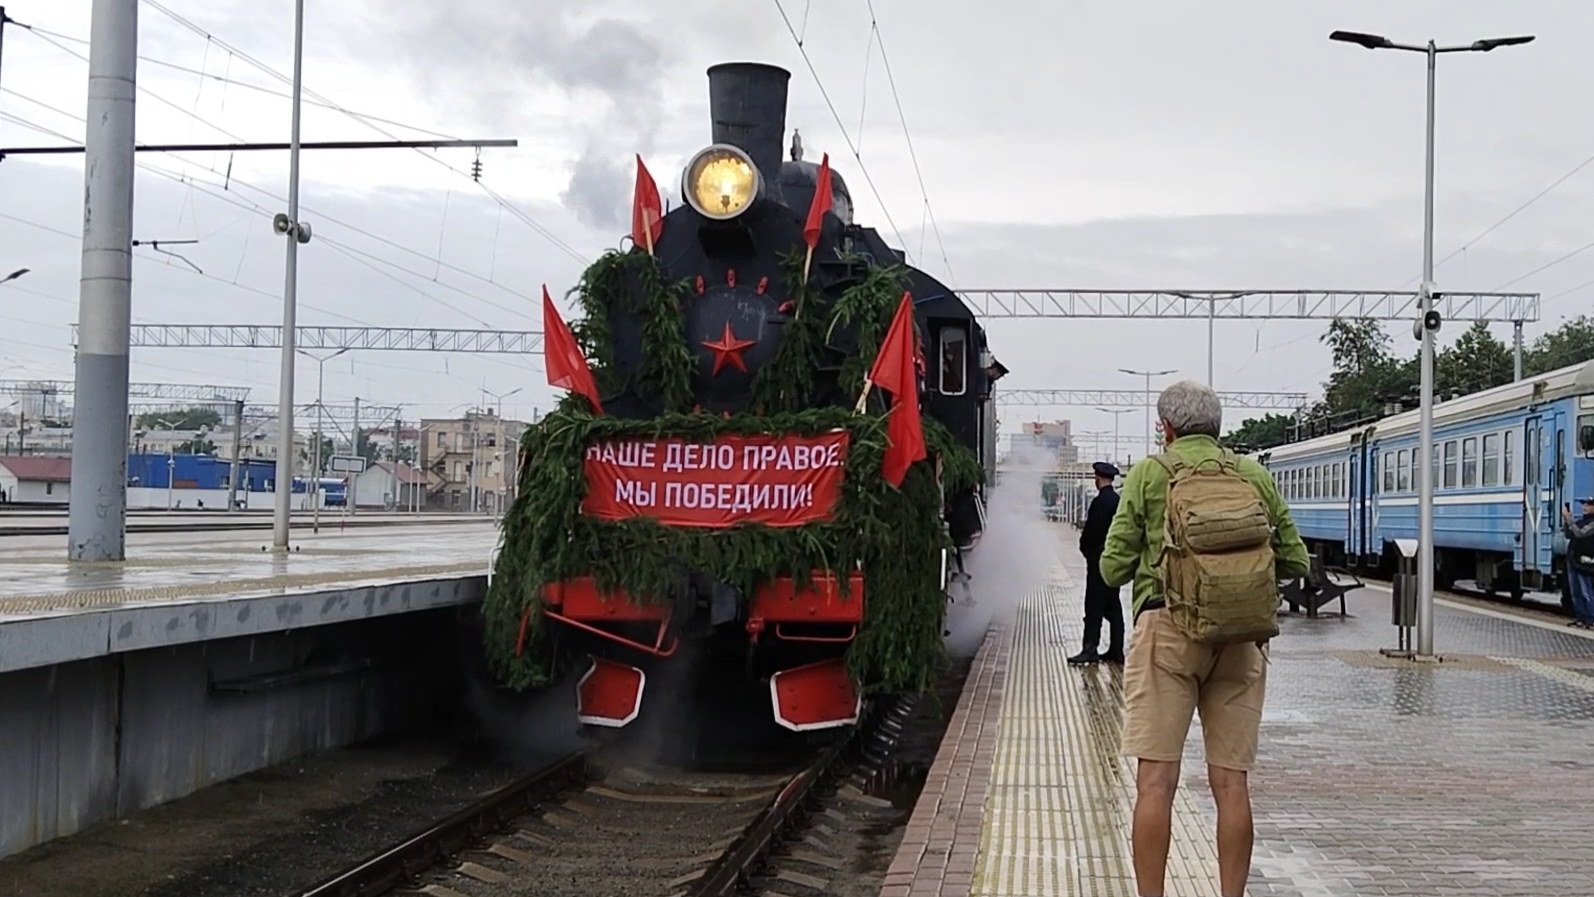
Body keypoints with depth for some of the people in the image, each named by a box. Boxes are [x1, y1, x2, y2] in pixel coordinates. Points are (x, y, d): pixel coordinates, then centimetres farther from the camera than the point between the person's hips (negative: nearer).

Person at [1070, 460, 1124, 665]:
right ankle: (1116, 651, 13)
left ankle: (1090, 648, -7)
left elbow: (1091, 531, -18)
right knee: (1113, 606, 11)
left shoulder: (1100, 502, -17)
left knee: (1094, 605, -6)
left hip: (1099, 557, -9)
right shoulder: (1119, 501, 9)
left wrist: (1085, 548, 2)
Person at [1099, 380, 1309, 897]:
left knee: (1156, 779, -2)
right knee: (1231, 781, 7)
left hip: (1168, 628, -3)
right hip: (1241, 640, 3)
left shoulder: (1149, 474, 2)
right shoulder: (1256, 476, 10)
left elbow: (1114, 568, 1)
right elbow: (1295, 562, 13)